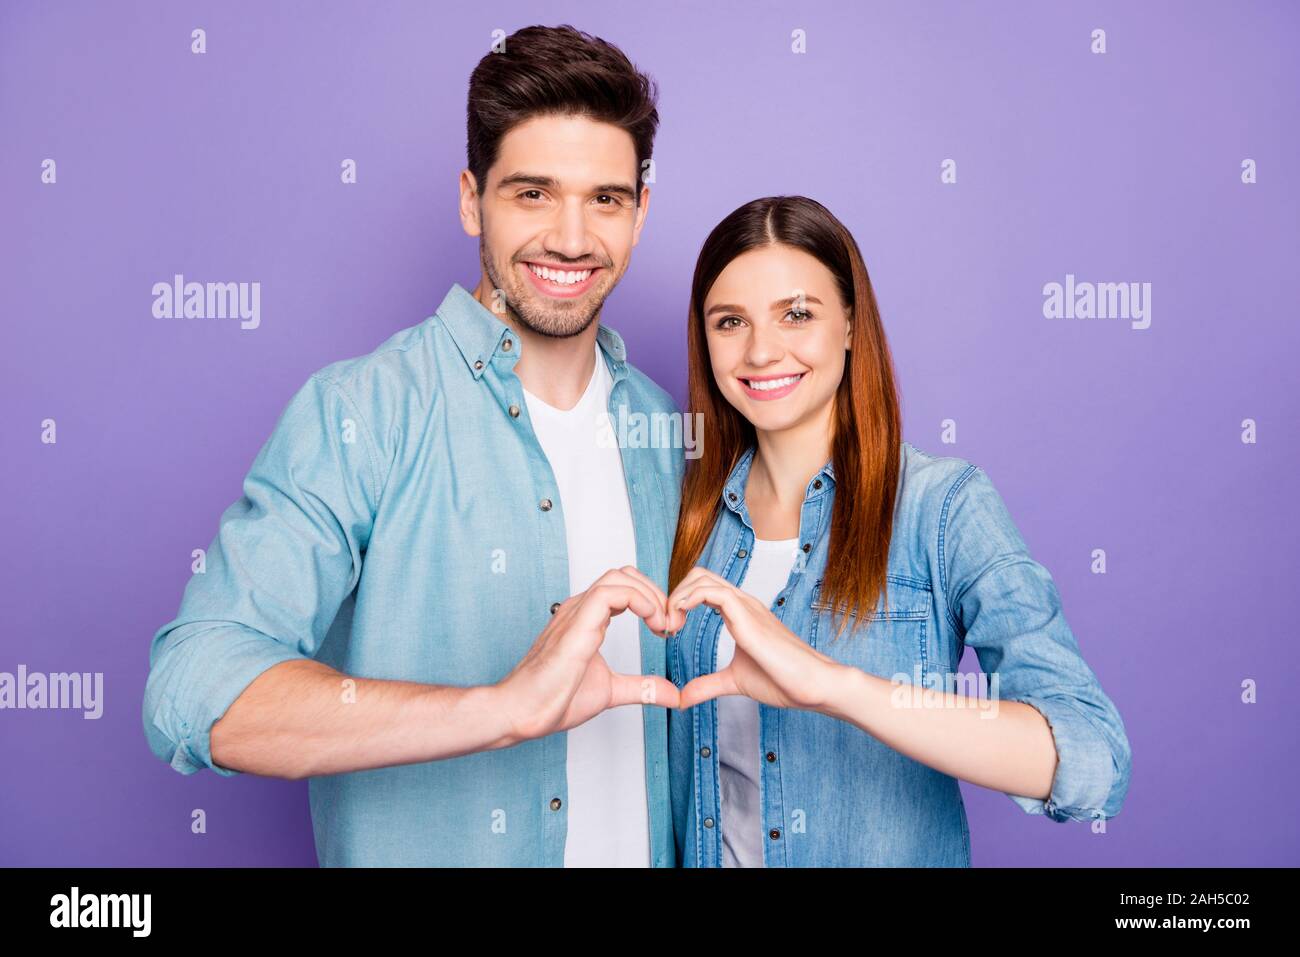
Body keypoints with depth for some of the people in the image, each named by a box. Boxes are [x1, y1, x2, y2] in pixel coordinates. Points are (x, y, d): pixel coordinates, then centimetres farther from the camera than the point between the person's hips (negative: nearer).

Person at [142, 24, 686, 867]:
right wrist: (503, 705, -39)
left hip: (641, 848, 5)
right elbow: (193, 693, -29)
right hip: (412, 849, -4)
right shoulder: (358, 412, -20)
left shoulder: (655, 420, -2)